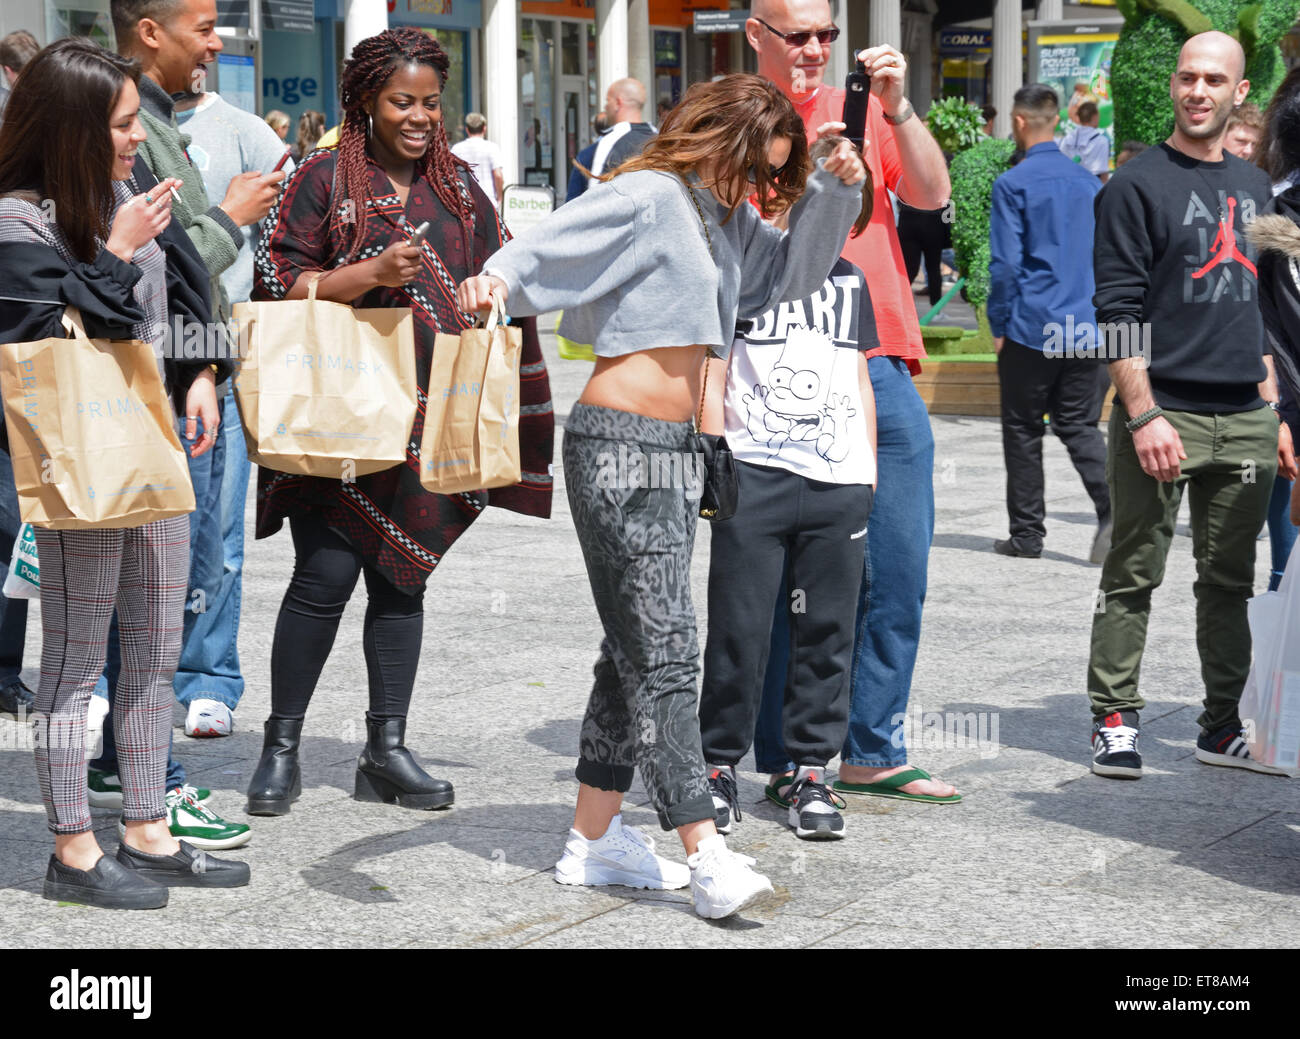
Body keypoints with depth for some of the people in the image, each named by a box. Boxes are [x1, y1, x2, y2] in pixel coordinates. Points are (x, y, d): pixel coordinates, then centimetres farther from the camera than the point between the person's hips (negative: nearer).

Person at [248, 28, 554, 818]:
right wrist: (373, 272, -19)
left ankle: (388, 751, 15)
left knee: (403, 577, 8)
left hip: (430, 416, 5)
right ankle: (282, 747, 2)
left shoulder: (458, 184, 13)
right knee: (326, 575, -10)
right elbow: (278, 282, -7)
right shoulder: (324, 178, -1)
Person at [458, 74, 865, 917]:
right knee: (662, 647, -12)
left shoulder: (724, 219, 15)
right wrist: (498, 280, -46)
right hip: (619, 444, -10)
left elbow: (792, 271, 27)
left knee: (638, 649, 12)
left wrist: (834, 190, 10)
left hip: (674, 448, 10)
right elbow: (553, 246, -25)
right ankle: (706, 855, -14)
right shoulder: (648, 198, -11)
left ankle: (595, 839, 19)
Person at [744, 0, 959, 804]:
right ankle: (788, 761, 7)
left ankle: (875, 752, 15)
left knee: (897, 568, 5)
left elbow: (933, 193, 3)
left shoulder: (862, 111, 15)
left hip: (881, 368, 4)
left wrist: (897, 109, -10)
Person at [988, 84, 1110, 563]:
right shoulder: (1088, 181, 9)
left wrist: (998, 326, -2)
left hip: (1031, 328, -4)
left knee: (1023, 431, 7)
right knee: (1079, 426, 9)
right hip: (1086, 328, 4)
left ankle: (1027, 534, 12)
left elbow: (1005, 263, -11)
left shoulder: (1013, 184, -8)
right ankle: (1112, 508, -14)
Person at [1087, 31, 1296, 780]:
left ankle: (1224, 725, 16)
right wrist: (1143, 415, -17)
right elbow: (1120, 311, -9)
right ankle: (1116, 719, 6)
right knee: (1134, 577, -1)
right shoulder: (1139, 186, -3)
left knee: (1231, 579, 9)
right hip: (1164, 414, -6)